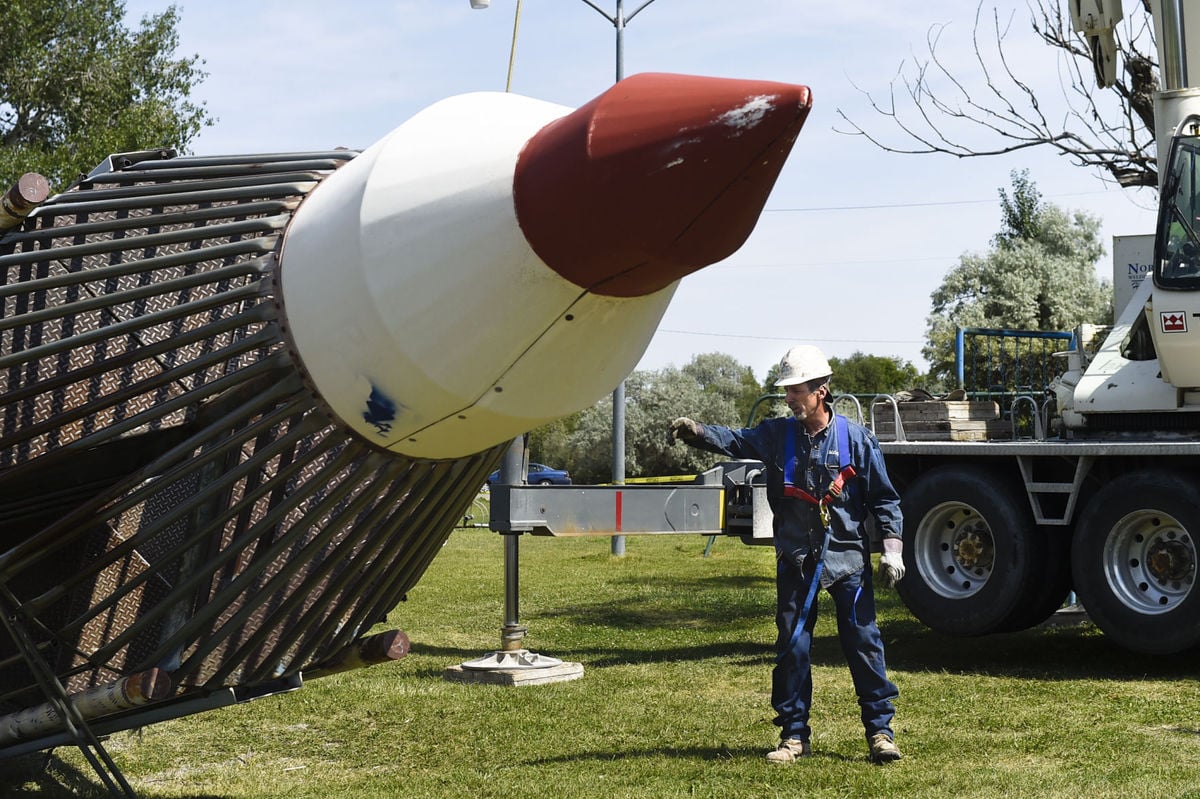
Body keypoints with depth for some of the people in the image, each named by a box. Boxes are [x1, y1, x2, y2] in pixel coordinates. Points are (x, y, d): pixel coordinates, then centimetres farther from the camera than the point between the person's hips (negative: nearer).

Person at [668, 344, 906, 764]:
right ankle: (794, 734, 15)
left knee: (864, 643, 0)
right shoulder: (778, 435, 2)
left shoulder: (855, 438, -3)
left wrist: (891, 547, -5)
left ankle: (880, 729, 11)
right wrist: (697, 432, -32)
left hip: (847, 557, -2)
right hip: (796, 560, 2)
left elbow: (884, 497, 2)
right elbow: (735, 441, -13)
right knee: (791, 647, 5)